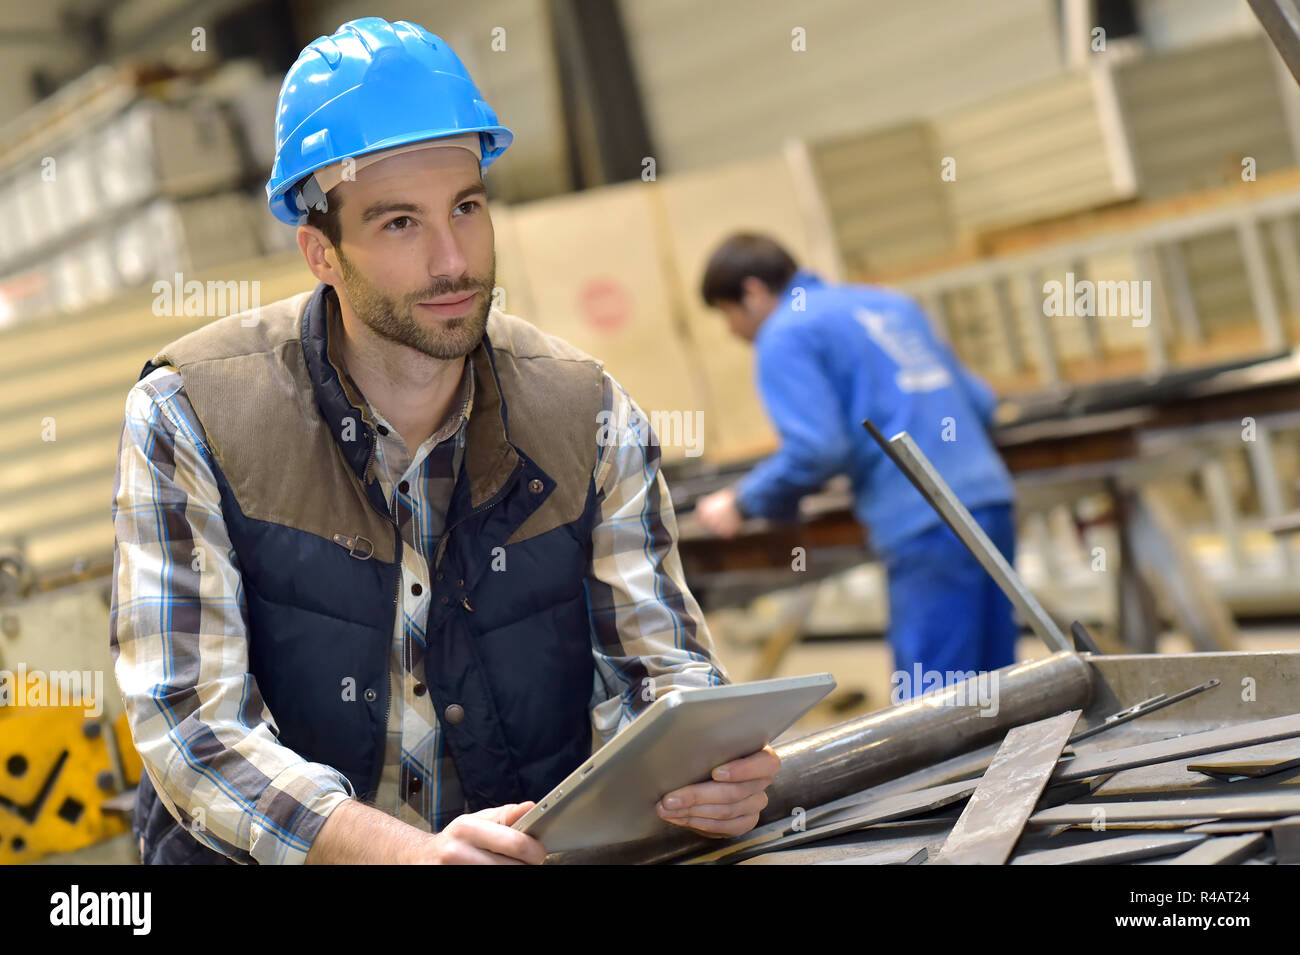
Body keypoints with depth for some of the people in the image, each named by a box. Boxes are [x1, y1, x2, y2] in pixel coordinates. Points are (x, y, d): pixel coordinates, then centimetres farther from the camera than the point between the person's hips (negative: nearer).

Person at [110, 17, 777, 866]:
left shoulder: (588, 417, 1)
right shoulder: (190, 420, -8)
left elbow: (653, 664, 2)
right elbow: (191, 723, -15)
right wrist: (413, 852, -30)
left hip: (538, 853, 2)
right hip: (269, 859, -2)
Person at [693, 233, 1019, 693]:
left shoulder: (785, 336, 1)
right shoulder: (888, 302, 24)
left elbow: (815, 450, -11)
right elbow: (980, 402, 24)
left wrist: (742, 504, 3)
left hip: (923, 524, -8)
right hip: (990, 498, 8)